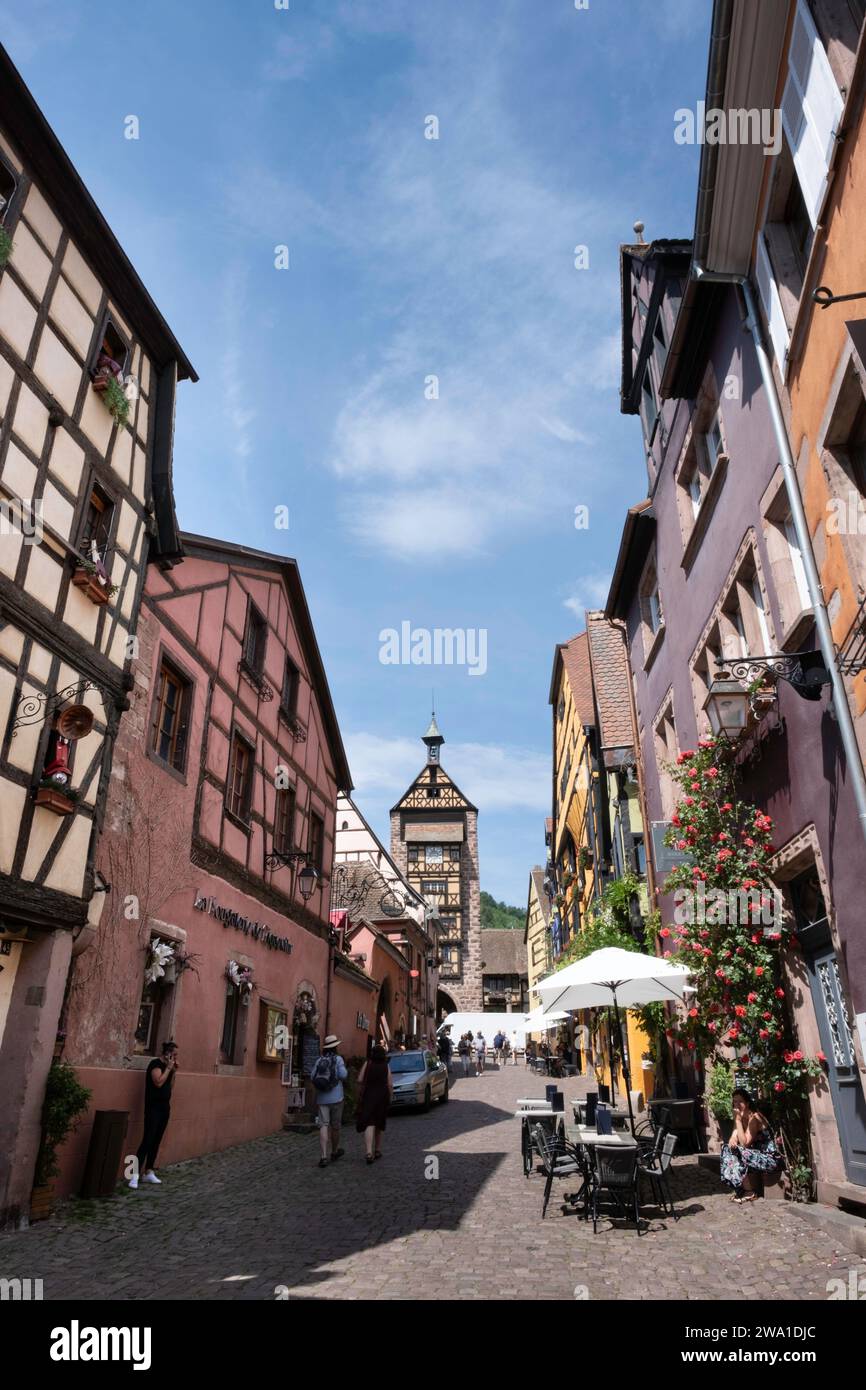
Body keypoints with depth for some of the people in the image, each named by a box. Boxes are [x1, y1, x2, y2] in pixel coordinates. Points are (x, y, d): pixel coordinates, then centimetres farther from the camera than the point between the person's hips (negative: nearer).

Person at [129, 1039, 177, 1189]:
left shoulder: (167, 1066, 12)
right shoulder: (156, 1063, -12)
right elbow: (159, 1082, -25)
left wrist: (174, 1071, 4)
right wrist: (168, 1068, -17)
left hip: (164, 1108, 8)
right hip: (153, 1108, -8)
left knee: (156, 1141, 9)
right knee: (147, 1140, -12)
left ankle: (148, 1173, 16)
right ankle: (135, 1175, -11)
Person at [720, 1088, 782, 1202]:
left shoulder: (754, 1117, -20)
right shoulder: (741, 1117, 5)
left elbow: (745, 1143, -25)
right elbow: (734, 1137, 0)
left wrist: (738, 1120, -27)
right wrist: (732, 1141, -24)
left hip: (770, 1159, -8)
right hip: (757, 1154, 8)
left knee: (737, 1154, -24)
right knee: (727, 1149, -6)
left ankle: (750, 1193, -8)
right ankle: (740, 1189, -2)